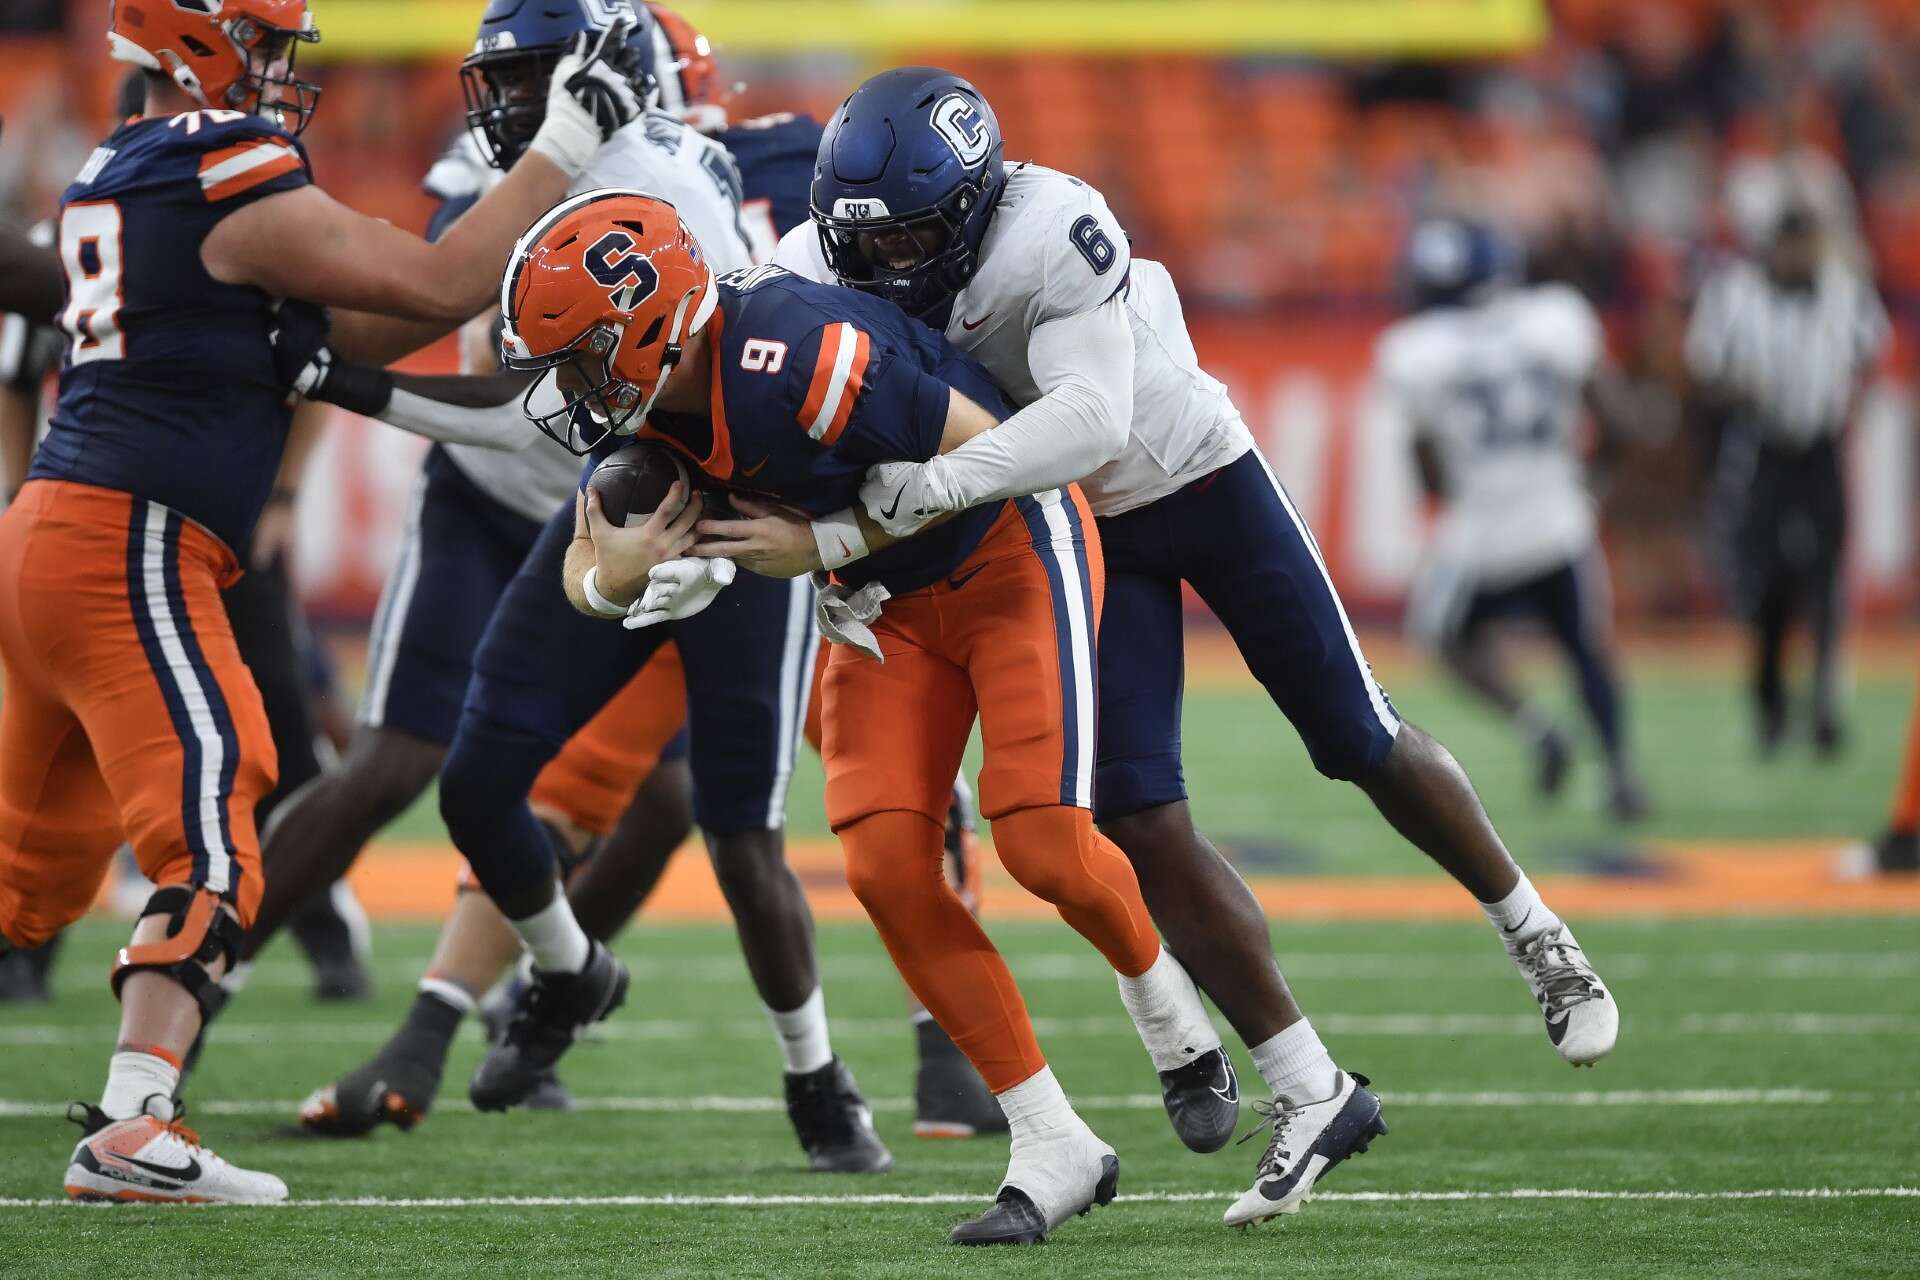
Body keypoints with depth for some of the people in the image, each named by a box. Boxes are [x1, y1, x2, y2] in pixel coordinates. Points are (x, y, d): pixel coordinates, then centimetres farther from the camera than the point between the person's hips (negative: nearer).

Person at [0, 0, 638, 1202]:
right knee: (210, 850, -11)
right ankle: (130, 1131, -20)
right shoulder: (231, 179, -11)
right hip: (127, 551, -9)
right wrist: (563, 154, -1)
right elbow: (437, 290, -9)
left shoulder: (129, 177, 17)